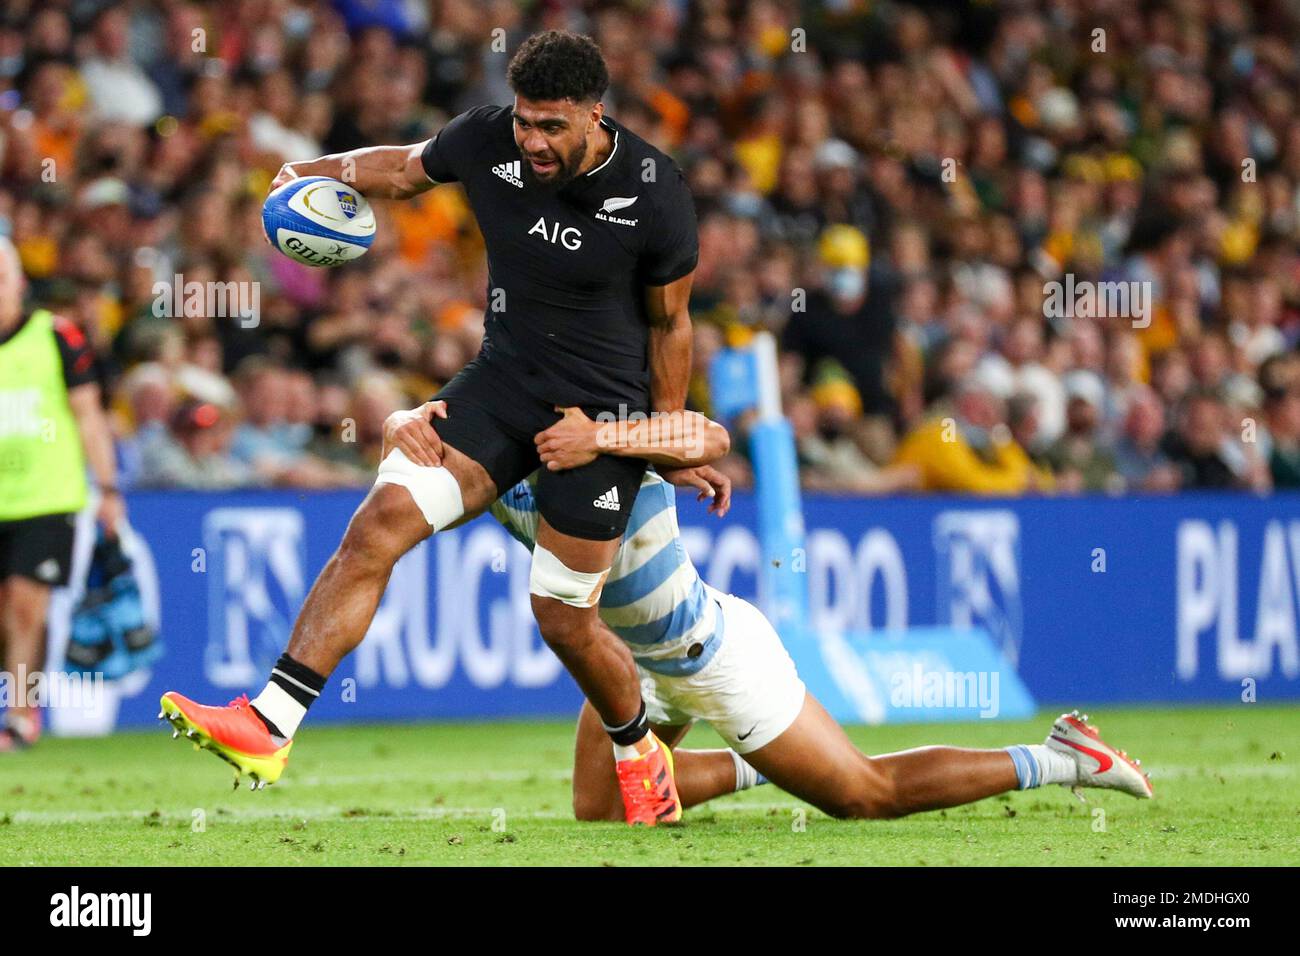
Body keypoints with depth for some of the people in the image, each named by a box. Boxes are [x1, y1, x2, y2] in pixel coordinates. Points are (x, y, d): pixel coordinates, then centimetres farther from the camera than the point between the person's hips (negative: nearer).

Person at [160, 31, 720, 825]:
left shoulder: (655, 195, -17)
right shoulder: (488, 141, -10)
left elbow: (670, 321, -2)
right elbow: (407, 169, 15)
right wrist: (319, 170, 16)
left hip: (602, 413, -4)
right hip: (502, 381, 4)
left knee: (565, 619, -1)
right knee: (379, 524, -14)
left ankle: (641, 754, 30)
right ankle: (268, 727, -19)